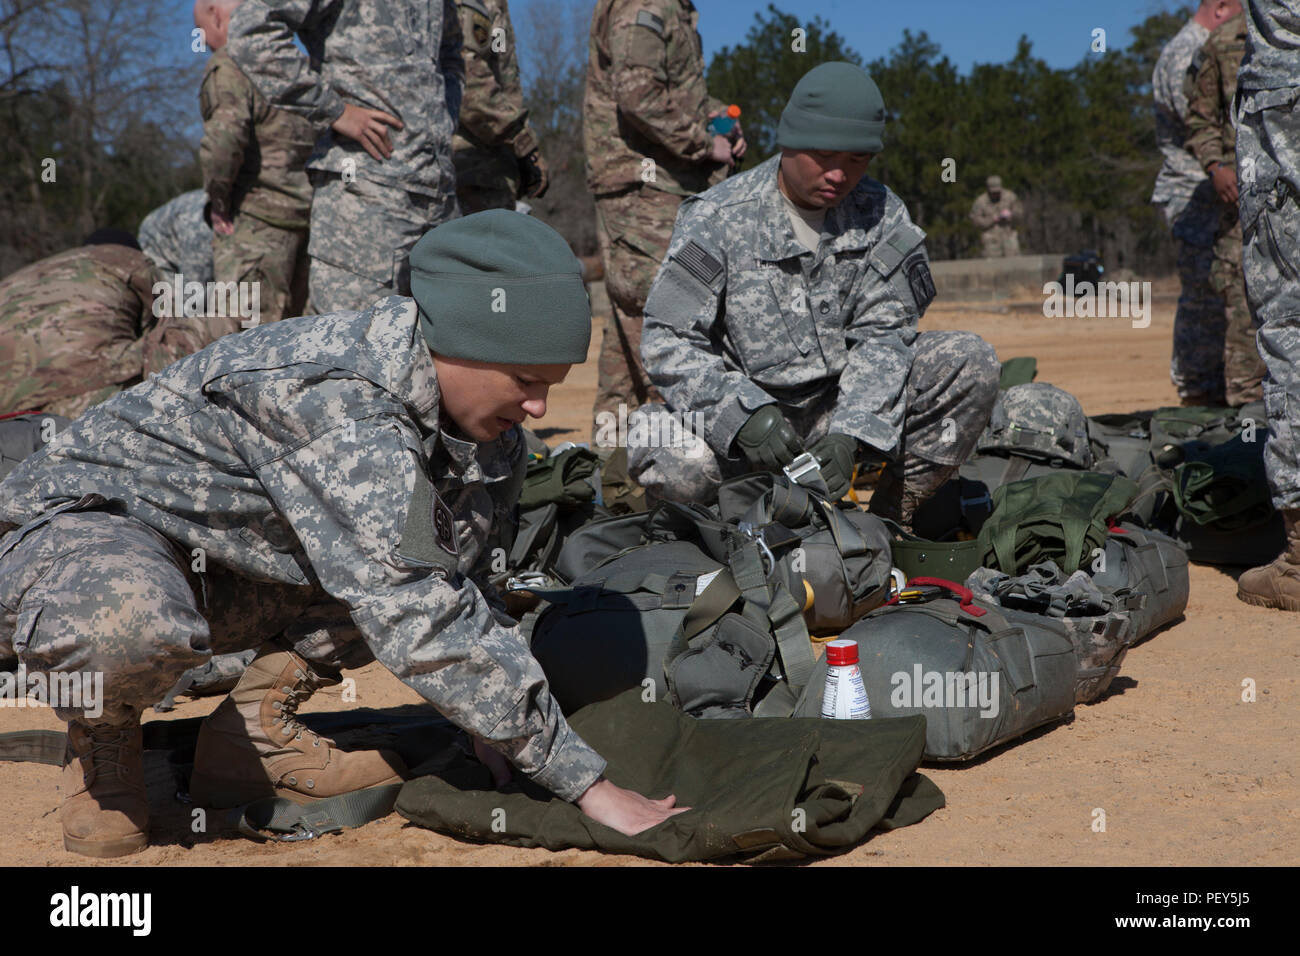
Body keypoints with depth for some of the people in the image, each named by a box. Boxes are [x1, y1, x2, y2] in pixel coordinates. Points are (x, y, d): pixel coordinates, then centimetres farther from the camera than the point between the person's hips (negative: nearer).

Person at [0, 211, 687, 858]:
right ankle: (102, 738, -6)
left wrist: (496, 734, -10)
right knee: (125, 625, -42)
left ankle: (255, 723, 0)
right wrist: (585, 782, -35)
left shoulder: (493, 437, -6)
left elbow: (461, 595, 6)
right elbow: (419, 623, -38)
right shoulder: (340, 401, -34)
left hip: (229, 579, 8)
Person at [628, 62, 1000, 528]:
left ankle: (890, 516, -4)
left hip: (847, 405, 3)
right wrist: (744, 414, -32)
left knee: (971, 361, -15)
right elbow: (669, 339, -14)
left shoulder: (882, 217, 1)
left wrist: (849, 432, -24)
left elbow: (883, 336, -5)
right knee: (667, 458, -34)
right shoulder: (716, 218, -8)